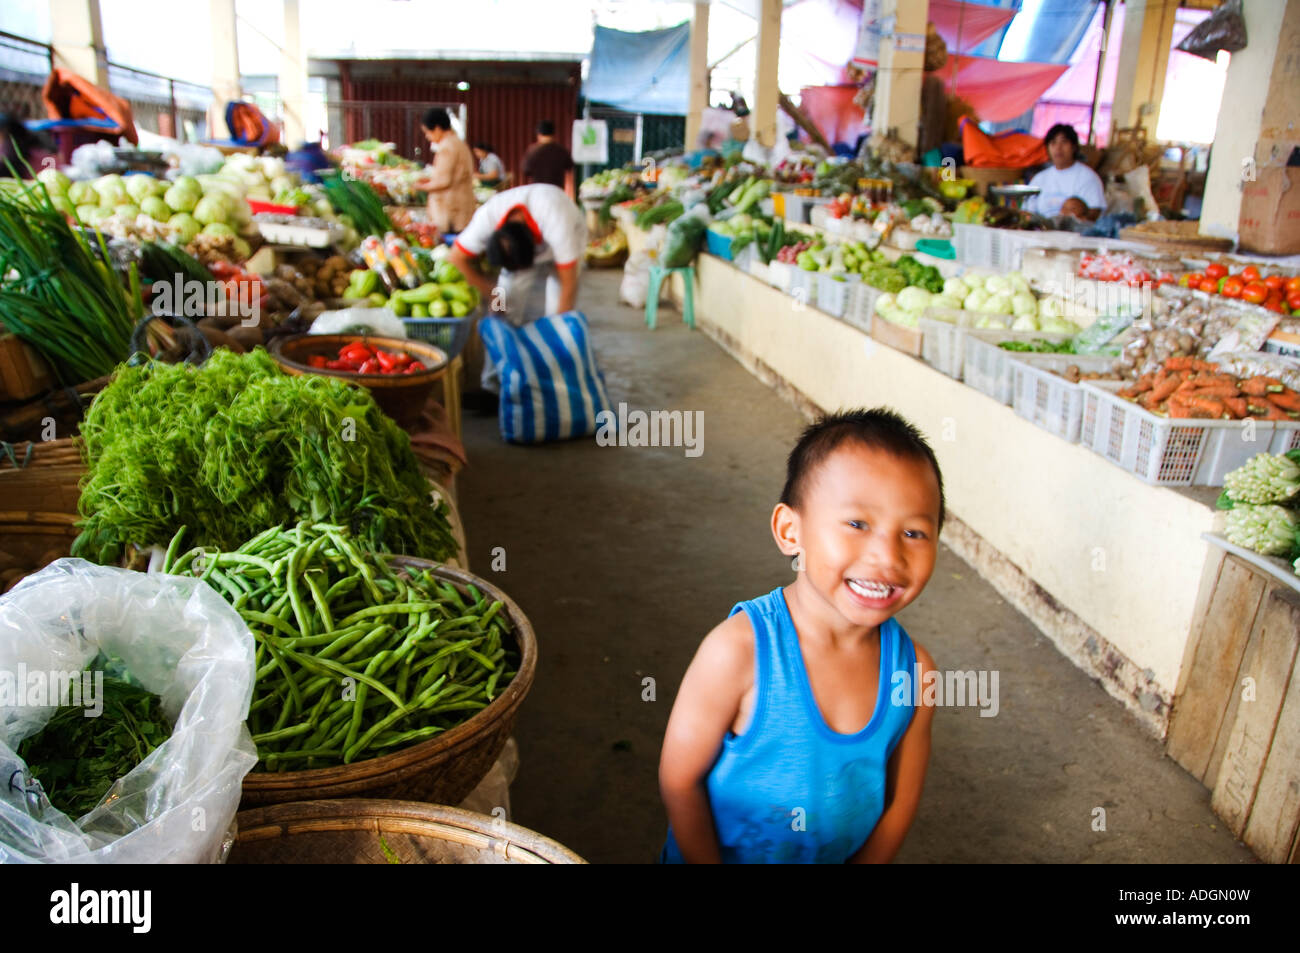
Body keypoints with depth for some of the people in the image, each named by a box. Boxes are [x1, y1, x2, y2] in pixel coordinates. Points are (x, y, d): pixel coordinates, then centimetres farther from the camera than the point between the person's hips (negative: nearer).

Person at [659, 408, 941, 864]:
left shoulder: (915, 670, -20)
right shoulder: (740, 650, -32)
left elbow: (900, 800, -7)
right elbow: (679, 779, -21)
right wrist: (705, 860, -14)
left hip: (843, 856, 3)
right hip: (716, 855, -2)